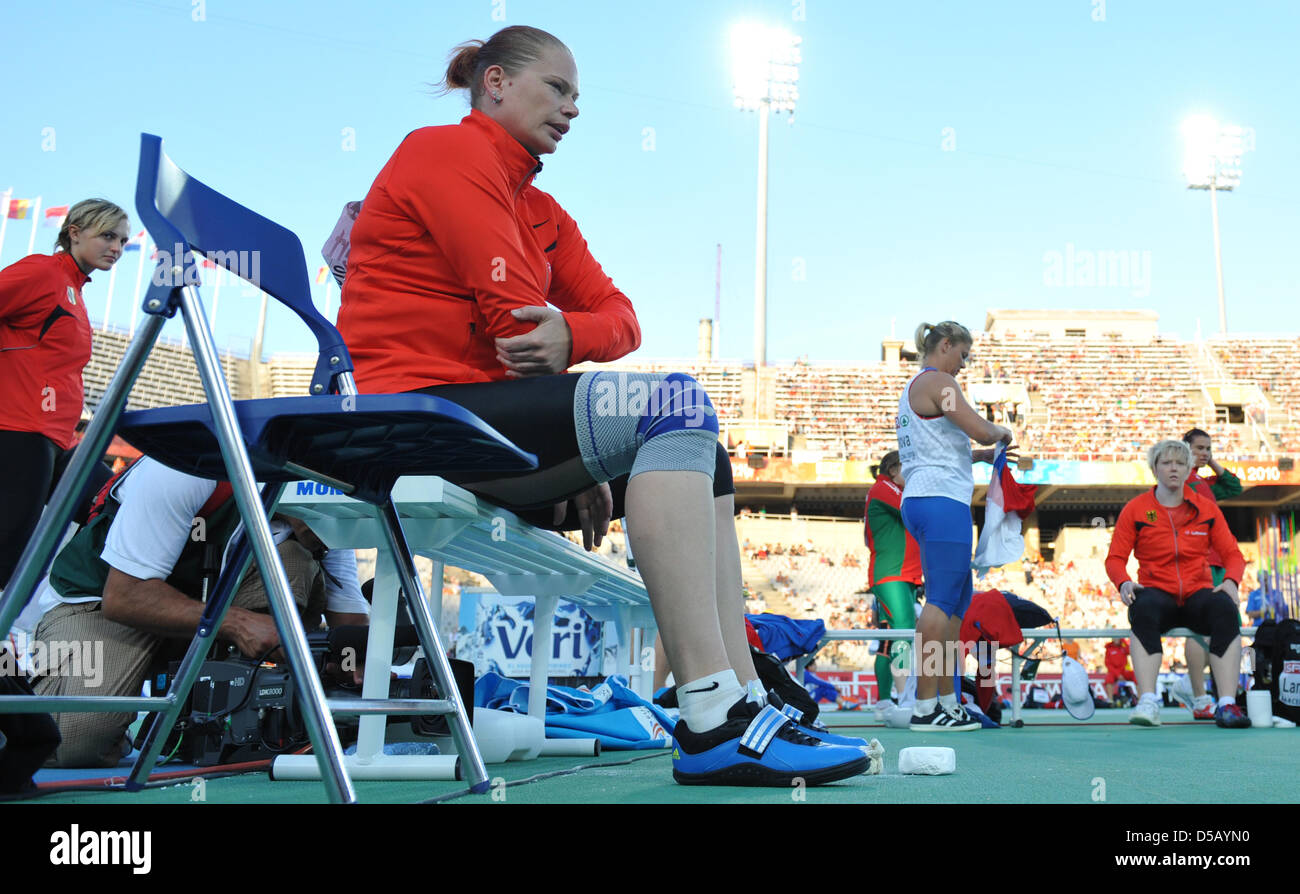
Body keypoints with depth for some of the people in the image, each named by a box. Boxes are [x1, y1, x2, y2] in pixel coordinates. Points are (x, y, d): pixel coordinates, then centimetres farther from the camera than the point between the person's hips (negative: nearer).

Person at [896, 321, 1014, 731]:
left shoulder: (913, 386, 24)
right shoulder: (937, 382, -7)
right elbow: (982, 430, -14)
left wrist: (987, 455, 24)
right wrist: (1003, 433, 7)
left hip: (920, 501, 11)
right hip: (942, 500, -11)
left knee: (957, 602, 13)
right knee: (942, 600, -11)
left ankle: (947, 701, 15)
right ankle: (925, 707, -12)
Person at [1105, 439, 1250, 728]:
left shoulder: (1206, 508, 12)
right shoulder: (1135, 509, 7)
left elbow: (1232, 553, 10)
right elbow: (1115, 557, 5)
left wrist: (1231, 581, -11)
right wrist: (1123, 582, -17)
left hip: (1198, 594, 2)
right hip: (1158, 593, -1)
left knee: (1224, 607, -32)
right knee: (1143, 607, -37)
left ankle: (1227, 705, -35)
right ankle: (1148, 702, -43)